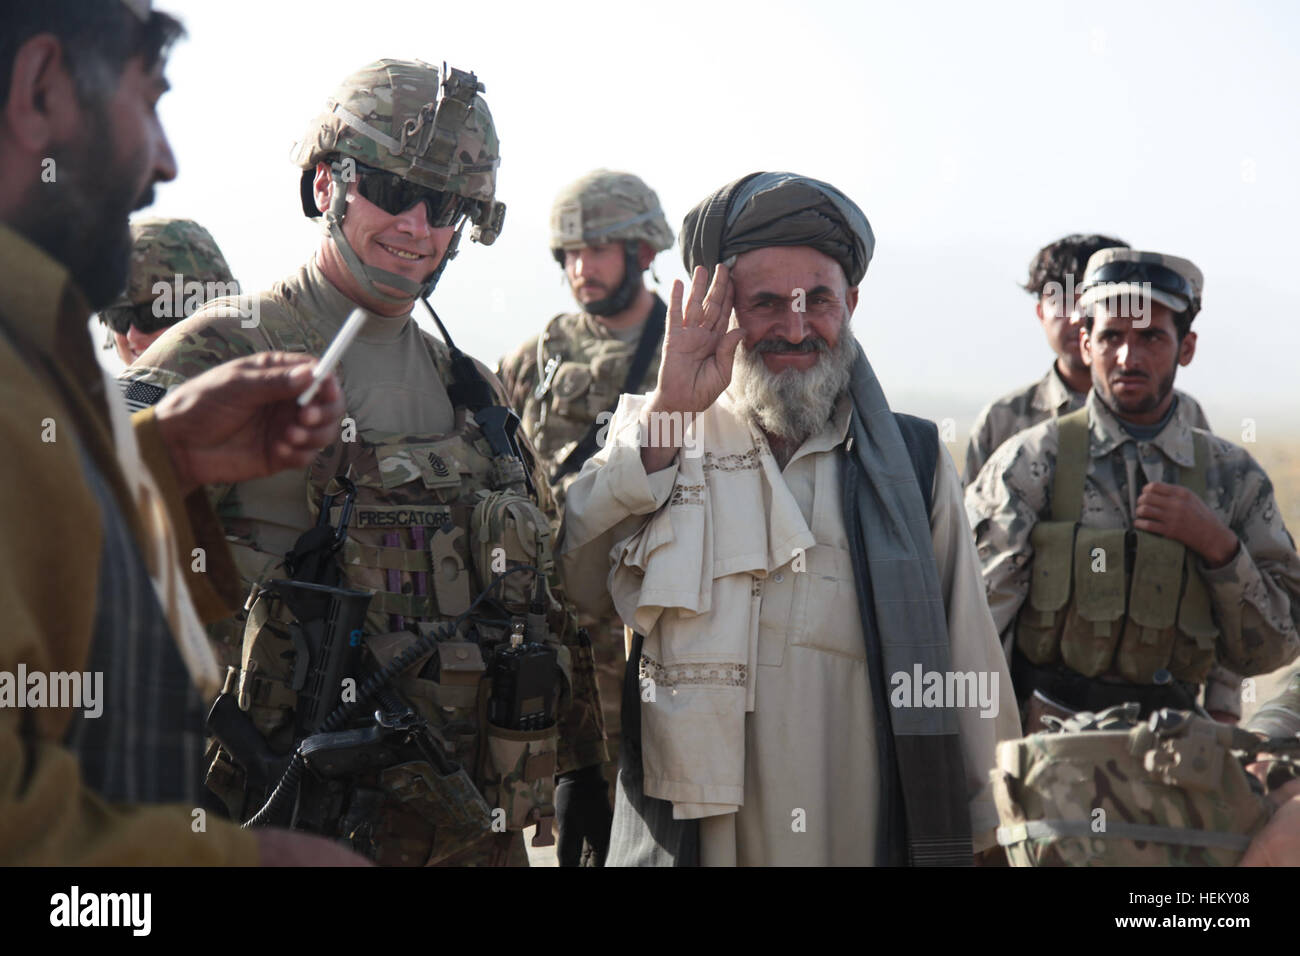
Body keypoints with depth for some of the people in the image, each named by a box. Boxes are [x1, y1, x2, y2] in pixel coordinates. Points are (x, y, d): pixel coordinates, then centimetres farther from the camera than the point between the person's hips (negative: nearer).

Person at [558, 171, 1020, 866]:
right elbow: (573, 587, -13)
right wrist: (665, 413, -12)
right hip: (683, 841, 0)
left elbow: (967, 669, 9)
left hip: (871, 841, 1)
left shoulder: (915, 463, 5)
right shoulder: (652, 441, 4)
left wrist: (987, 840, 9)